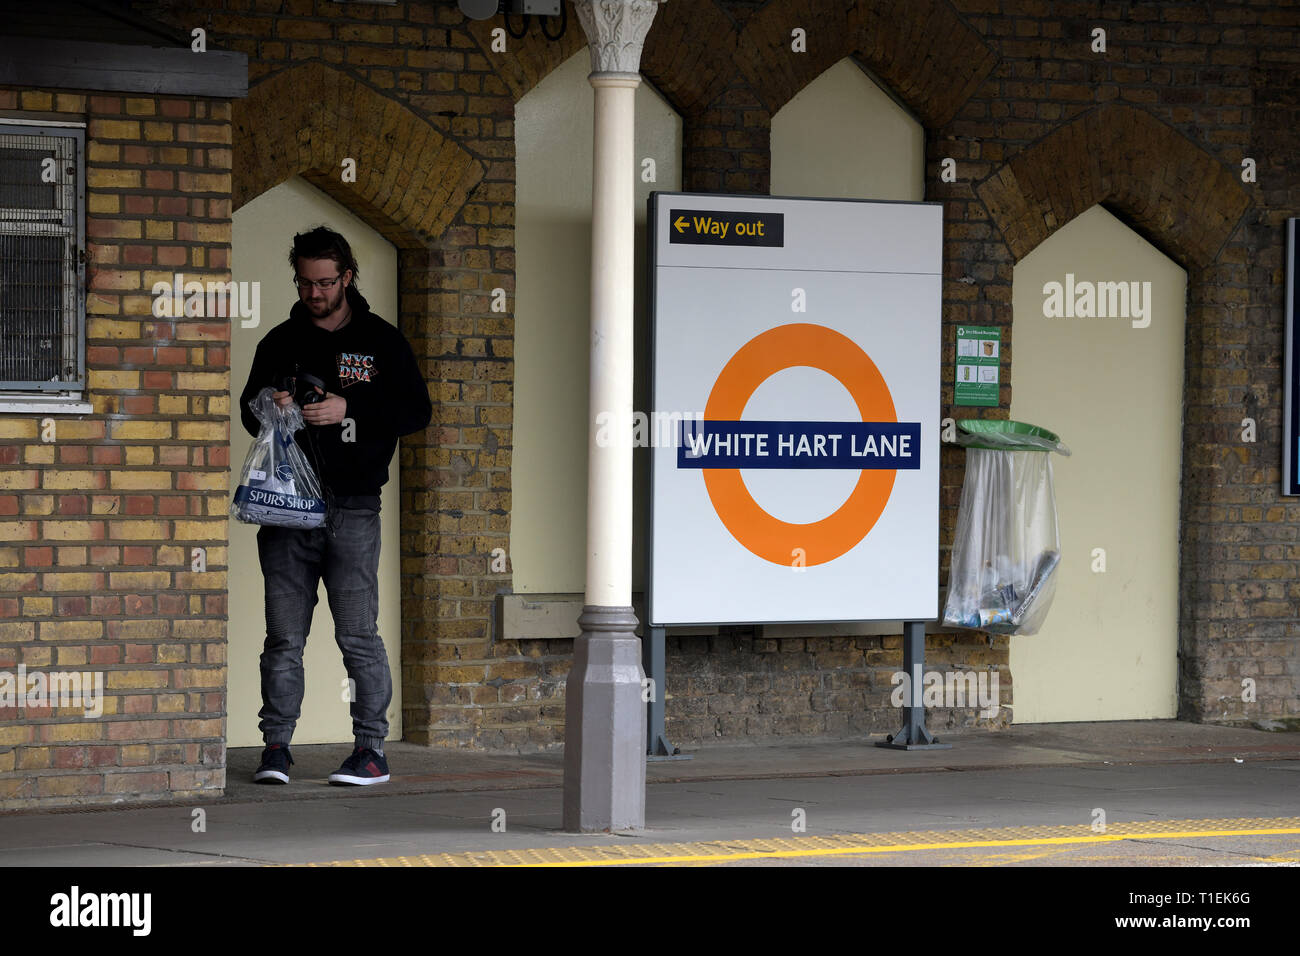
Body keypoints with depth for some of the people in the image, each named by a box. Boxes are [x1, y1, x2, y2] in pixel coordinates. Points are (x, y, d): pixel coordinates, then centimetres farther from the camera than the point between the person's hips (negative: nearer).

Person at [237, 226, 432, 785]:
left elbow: (417, 411, 3)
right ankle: (276, 748, 6)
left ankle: (371, 751, 0)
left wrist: (350, 410, -11)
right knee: (284, 636, 1)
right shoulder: (279, 343, 14)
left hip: (352, 508, -2)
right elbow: (248, 409, 21)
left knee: (358, 634, -5)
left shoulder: (381, 341, 8)